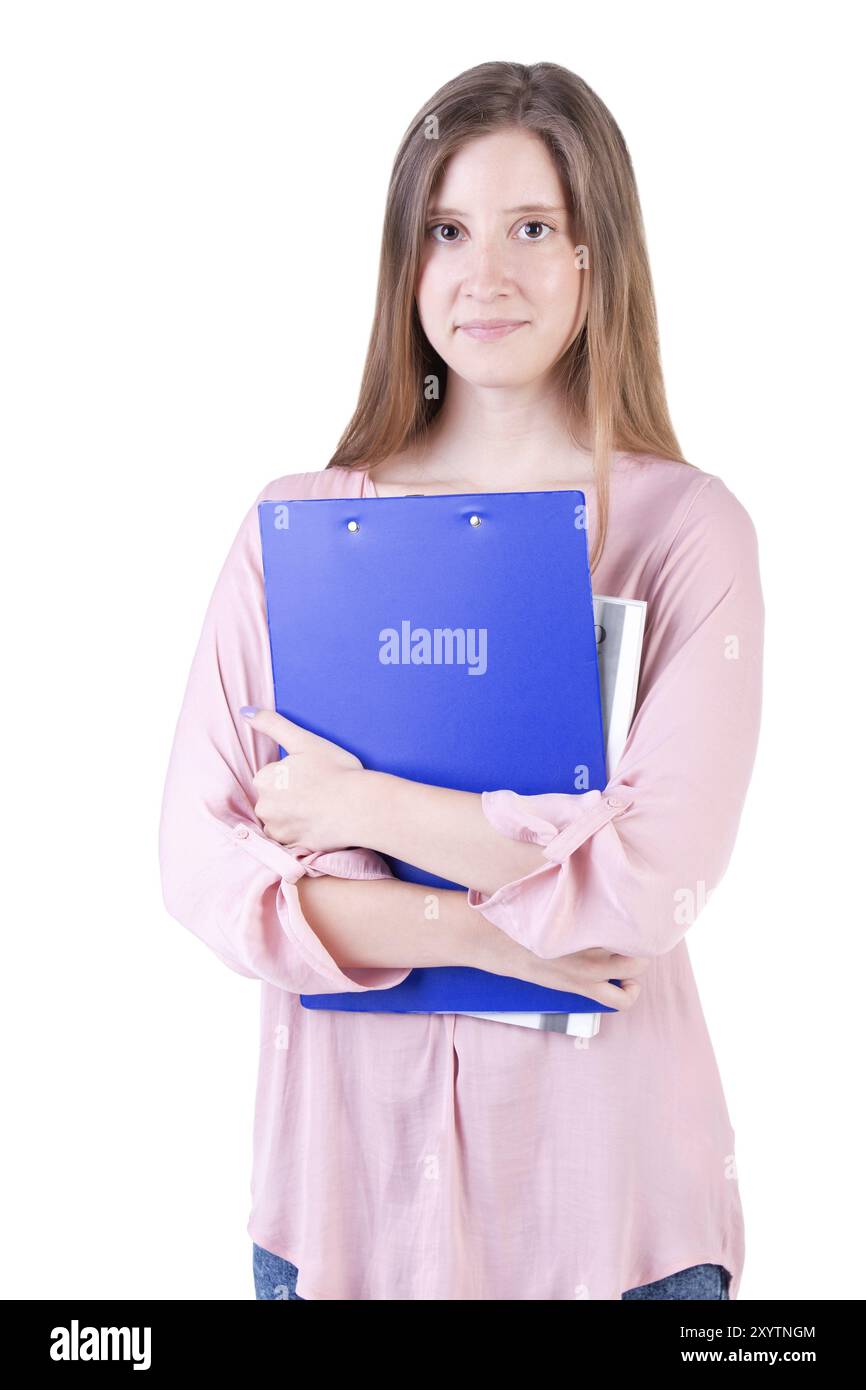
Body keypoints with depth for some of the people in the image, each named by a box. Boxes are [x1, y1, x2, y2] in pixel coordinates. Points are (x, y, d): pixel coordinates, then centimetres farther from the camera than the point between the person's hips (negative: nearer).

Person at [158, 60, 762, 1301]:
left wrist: (365, 806, -13)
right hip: (342, 1158, 2)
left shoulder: (687, 526, -7)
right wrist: (470, 932, -16)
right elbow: (198, 861, -5)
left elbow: (655, 874, -16)